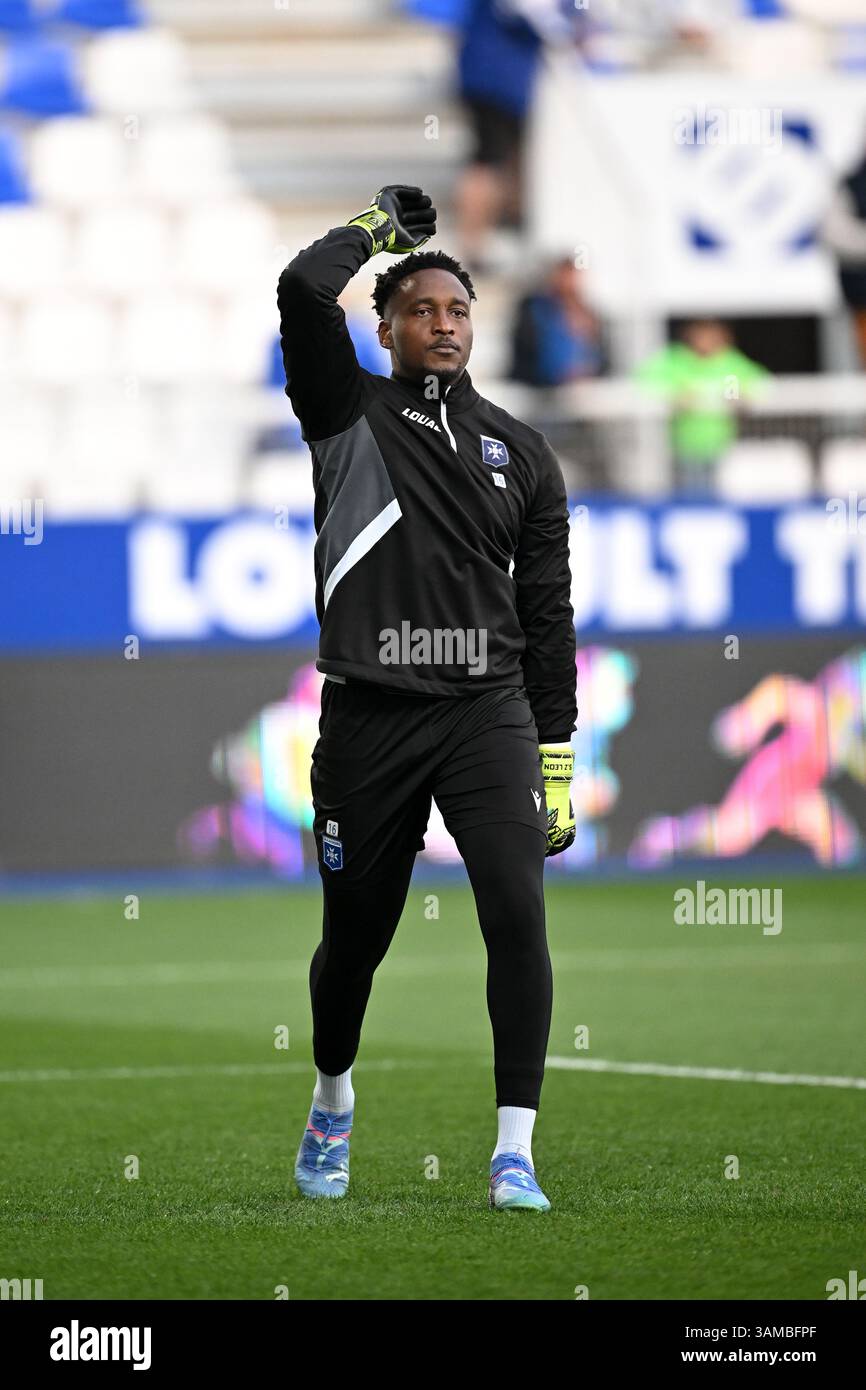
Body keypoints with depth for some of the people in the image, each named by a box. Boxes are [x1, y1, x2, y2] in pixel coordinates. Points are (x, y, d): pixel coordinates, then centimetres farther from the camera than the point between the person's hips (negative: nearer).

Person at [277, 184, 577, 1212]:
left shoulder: (521, 454, 13)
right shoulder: (348, 413, 5)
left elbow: (547, 615, 13)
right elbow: (304, 292, -13)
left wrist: (557, 759, 8)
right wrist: (380, 228, 5)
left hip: (488, 712, 1)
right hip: (367, 720, -1)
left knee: (516, 914, -16)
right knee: (355, 933, 10)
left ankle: (513, 1154, -13)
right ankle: (332, 1099, 39)